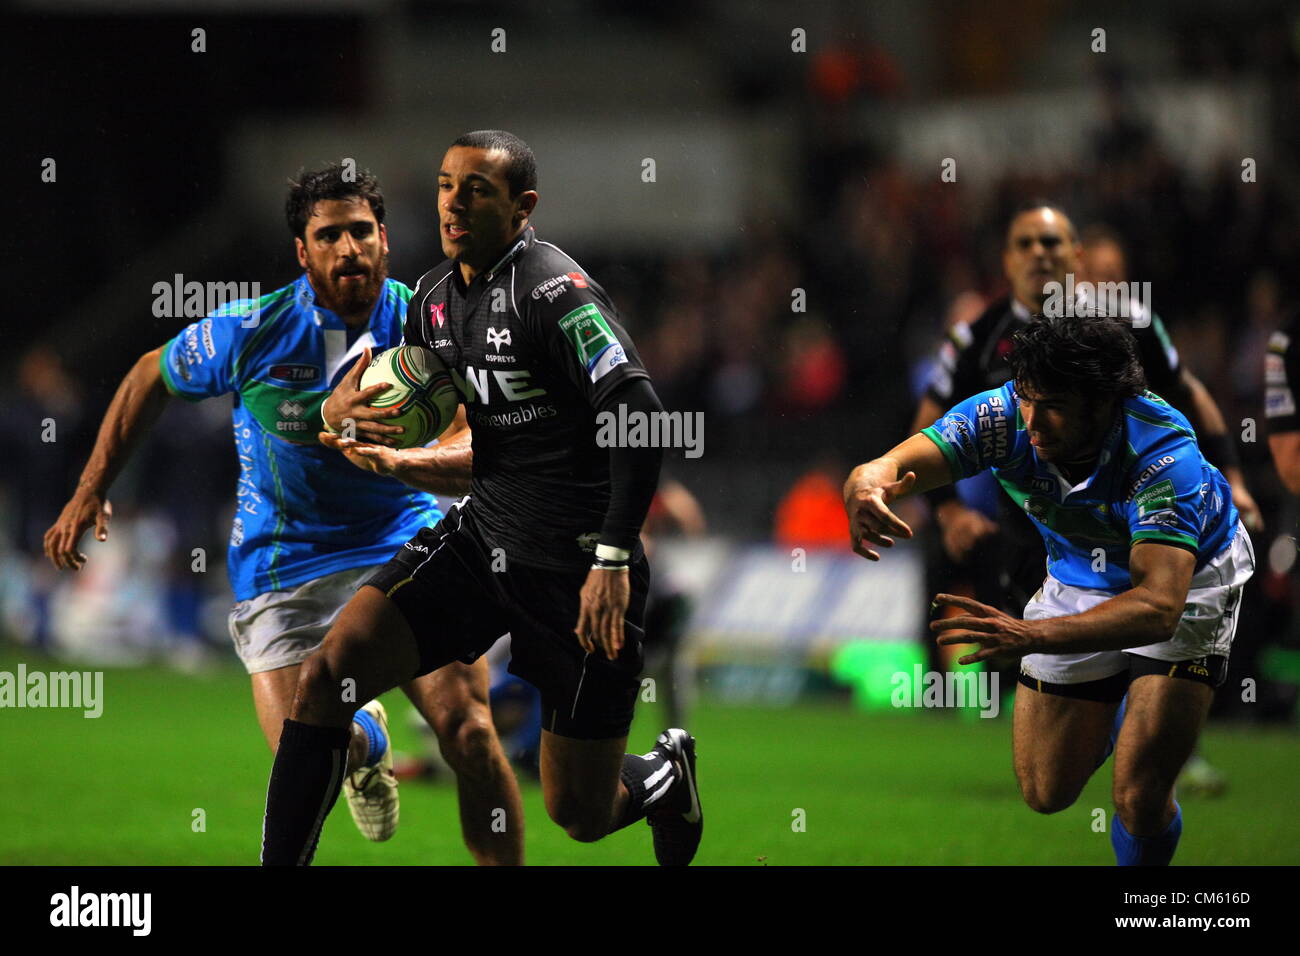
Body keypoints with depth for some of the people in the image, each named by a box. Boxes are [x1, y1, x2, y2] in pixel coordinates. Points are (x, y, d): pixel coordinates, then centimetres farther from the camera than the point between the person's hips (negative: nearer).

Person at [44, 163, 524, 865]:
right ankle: (364, 739, 28)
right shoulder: (250, 331, -11)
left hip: (401, 539, 0)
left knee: (468, 730, -18)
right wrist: (91, 491, 8)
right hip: (282, 563, 0)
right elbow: (151, 378, 7)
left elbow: (480, 449, -19)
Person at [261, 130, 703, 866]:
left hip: (574, 569, -6)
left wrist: (612, 561, -27)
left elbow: (639, 418, -23)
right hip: (480, 536, 7)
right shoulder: (436, 295, 6)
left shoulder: (555, 292, -18)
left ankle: (667, 775, 40)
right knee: (323, 678, -14)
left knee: (580, 815, 4)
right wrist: (343, 407, -5)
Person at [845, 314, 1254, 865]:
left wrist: (1029, 636, -63)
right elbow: (888, 467, -38)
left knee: (1139, 800, -17)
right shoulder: (1005, 417, -28)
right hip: (1078, 581, 4)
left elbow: (1159, 605, -50)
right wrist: (865, 490, -65)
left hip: (1188, 580, -4)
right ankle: (1107, 715, 43)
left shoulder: (1163, 457, -39)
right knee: (1047, 792, 10)